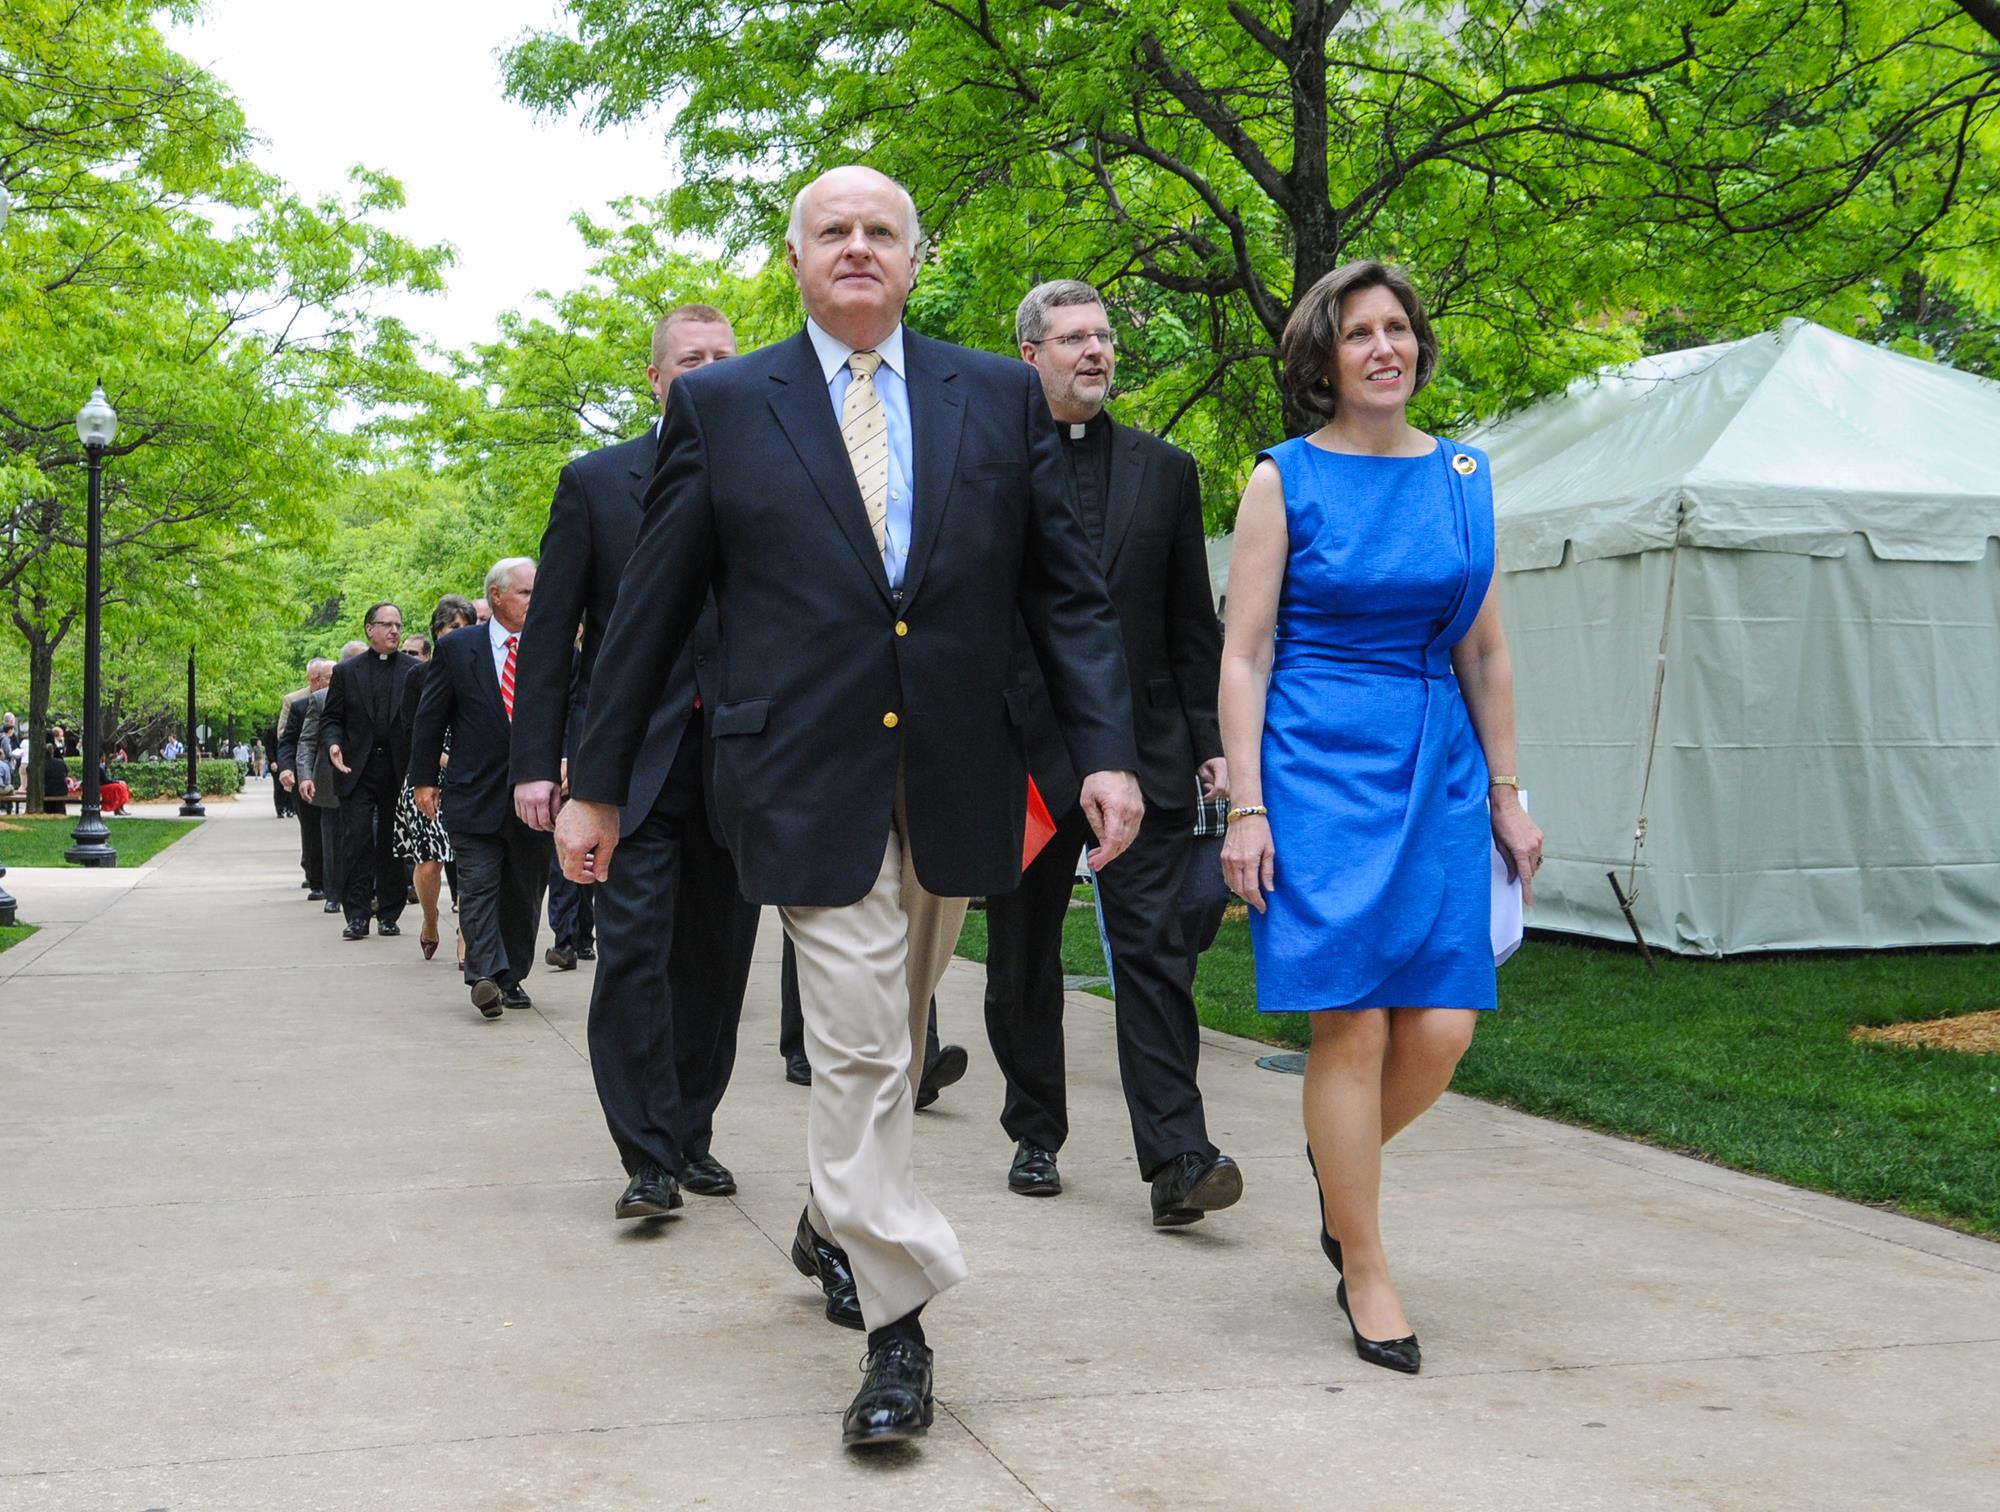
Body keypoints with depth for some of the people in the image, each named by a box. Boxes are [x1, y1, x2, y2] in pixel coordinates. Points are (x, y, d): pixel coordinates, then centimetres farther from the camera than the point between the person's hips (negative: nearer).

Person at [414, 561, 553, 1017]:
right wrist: (424, 778, 2)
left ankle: (512, 977, 19)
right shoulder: (457, 648, 2)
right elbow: (429, 717, 4)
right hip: (475, 792, -2)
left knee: (524, 893, 9)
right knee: (479, 887, -9)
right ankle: (485, 975, -14)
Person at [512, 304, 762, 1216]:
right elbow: (549, 634, 3)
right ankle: (648, 1157, -2)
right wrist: (535, 762, -4)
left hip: (739, 765, 2)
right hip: (631, 761, -2)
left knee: (715, 960, 9)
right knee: (632, 952, -9)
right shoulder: (596, 482, 5)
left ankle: (691, 1137, 23)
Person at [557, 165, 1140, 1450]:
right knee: (859, 1051, -4)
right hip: (811, 778, -3)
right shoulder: (722, 405, 3)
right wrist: (598, 783, 6)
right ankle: (899, 1327, 6)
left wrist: (1106, 749, -5)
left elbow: (1068, 590, 6)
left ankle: (834, 1219, 42)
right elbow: (652, 609, 5)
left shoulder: (1001, 398, 7)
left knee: (894, 1040, 17)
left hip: (956, 778, 3)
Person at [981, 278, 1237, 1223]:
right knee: (1023, 959, 11)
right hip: (1022, 753, 0)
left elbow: (1193, 624, 11)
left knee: (1154, 949, -7)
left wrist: (1212, 740, 4)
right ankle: (1035, 1135, 26)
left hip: (1144, 748, 1)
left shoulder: (1165, 470, 10)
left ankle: (1176, 1160, -9)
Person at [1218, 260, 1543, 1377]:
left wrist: (1506, 794, 11)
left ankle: (1343, 1165, 29)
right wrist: (1247, 805, -9)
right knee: (1353, 1025, -5)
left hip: (1438, 769, 4)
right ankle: (1365, 1272, 11)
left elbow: (1485, 650, 14)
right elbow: (1245, 654, -2)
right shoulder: (1286, 479, 0)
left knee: (1441, 1027, -2)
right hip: (1319, 765, -4)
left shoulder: (1462, 476, 11)